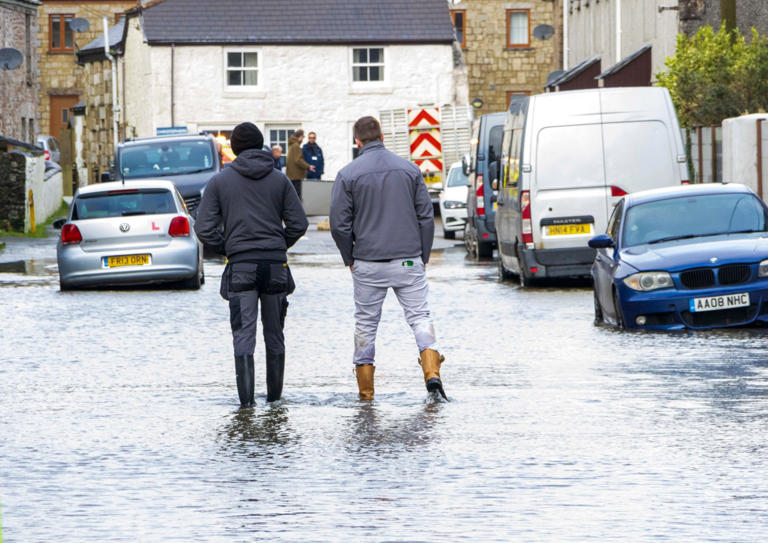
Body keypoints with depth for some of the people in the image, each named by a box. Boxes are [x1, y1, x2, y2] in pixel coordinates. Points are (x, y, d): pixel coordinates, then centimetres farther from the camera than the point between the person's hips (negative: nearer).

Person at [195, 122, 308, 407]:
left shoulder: (219, 182, 2)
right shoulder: (279, 180, 6)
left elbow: (204, 228, -3)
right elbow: (299, 223, 2)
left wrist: (226, 248, 12)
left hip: (240, 266, -2)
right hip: (276, 265, 2)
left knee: (243, 333, -4)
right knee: (274, 334, 13)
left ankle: (246, 395, -15)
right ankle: (274, 393, 20)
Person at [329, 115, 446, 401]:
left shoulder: (348, 174, -4)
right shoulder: (409, 169, 3)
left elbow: (340, 224, -5)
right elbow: (426, 216, 5)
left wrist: (350, 259, 8)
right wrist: (423, 257, 12)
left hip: (368, 263, -1)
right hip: (408, 260, 1)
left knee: (365, 323, 9)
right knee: (419, 316, 3)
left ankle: (365, 389, 12)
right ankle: (432, 372, -18)